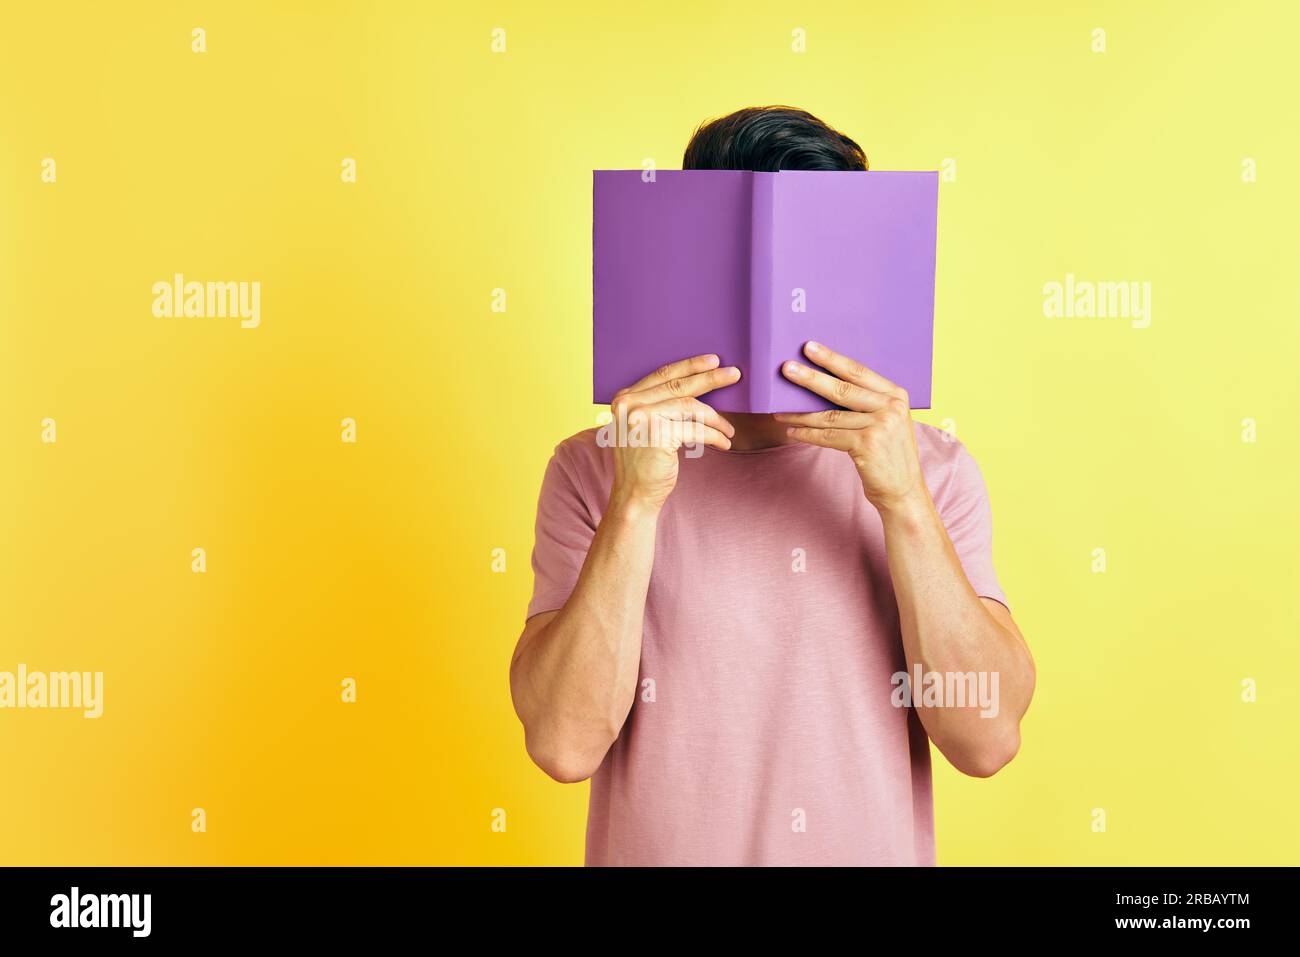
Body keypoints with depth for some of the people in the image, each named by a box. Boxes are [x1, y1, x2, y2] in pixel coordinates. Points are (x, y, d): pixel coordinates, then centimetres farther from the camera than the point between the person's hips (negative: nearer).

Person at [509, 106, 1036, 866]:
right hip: (653, 847, -1)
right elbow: (565, 744, -17)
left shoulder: (933, 469, -5)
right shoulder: (593, 470, -8)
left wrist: (905, 501, -23)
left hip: (878, 846, 1)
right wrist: (636, 501, -25)